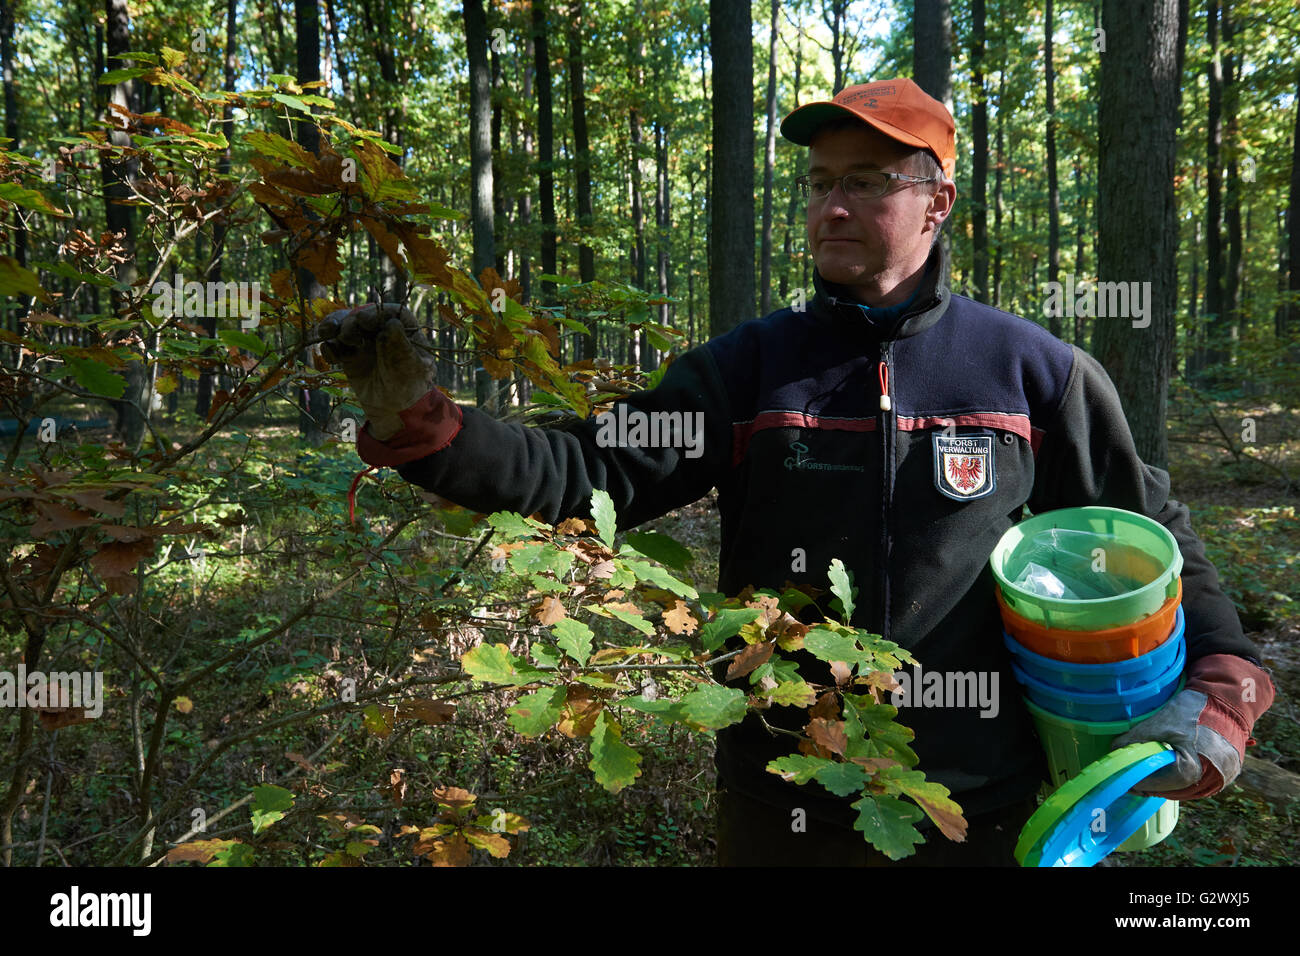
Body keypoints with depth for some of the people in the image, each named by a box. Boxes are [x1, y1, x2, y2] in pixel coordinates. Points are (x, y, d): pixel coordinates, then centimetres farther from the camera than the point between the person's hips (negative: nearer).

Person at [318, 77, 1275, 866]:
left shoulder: (1034, 369, -2)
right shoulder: (748, 366, -2)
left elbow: (1150, 535, 8)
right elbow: (596, 471, -13)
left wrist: (1220, 685, -2)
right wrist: (424, 426, -24)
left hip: (979, 806, 0)